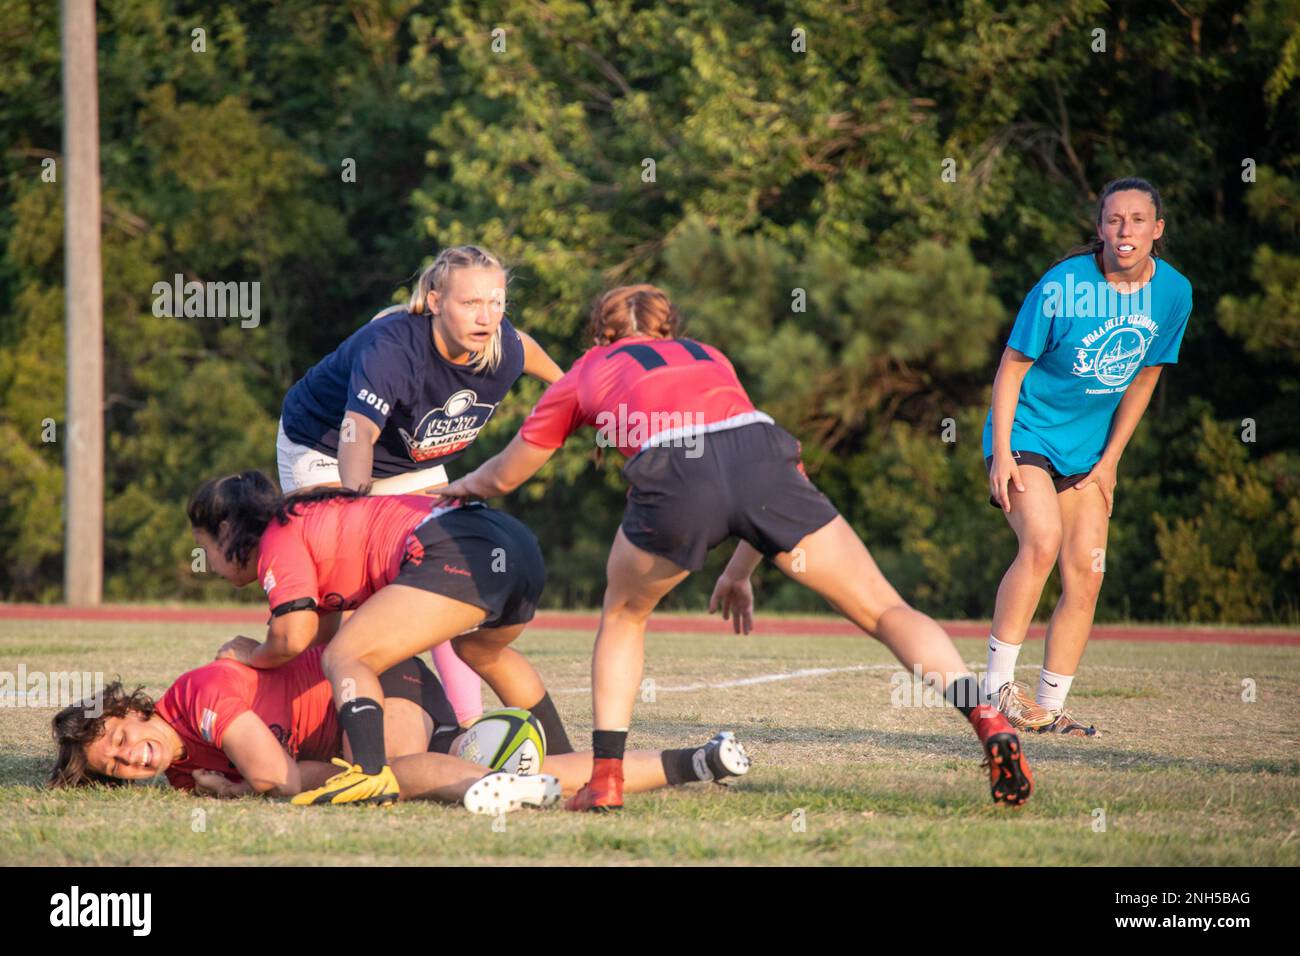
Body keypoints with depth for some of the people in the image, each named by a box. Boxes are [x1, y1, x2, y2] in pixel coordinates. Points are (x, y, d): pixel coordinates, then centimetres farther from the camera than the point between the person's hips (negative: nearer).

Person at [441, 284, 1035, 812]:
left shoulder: (586, 374, 32)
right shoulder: (707, 357, 40)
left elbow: (503, 477, 42)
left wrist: (462, 485, 64)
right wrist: (740, 571, 48)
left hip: (673, 473, -2)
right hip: (761, 451, 2)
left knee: (623, 616, 28)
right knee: (884, 611, 6)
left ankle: (605, 779, 19)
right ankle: (989, 722, -16)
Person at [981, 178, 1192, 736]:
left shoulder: (1173, 293, -5)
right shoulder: (1062, 286, -20)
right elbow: (1011, 367, -12)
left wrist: (1111, 458, 5)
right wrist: (1001, 454, -18)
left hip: (1089, 451, 5)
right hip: (1026, 435, -5)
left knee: (1085, 578, -1)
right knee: (1042, 539, -27)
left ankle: (1049, 707, 8)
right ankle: (997, 685, -21)